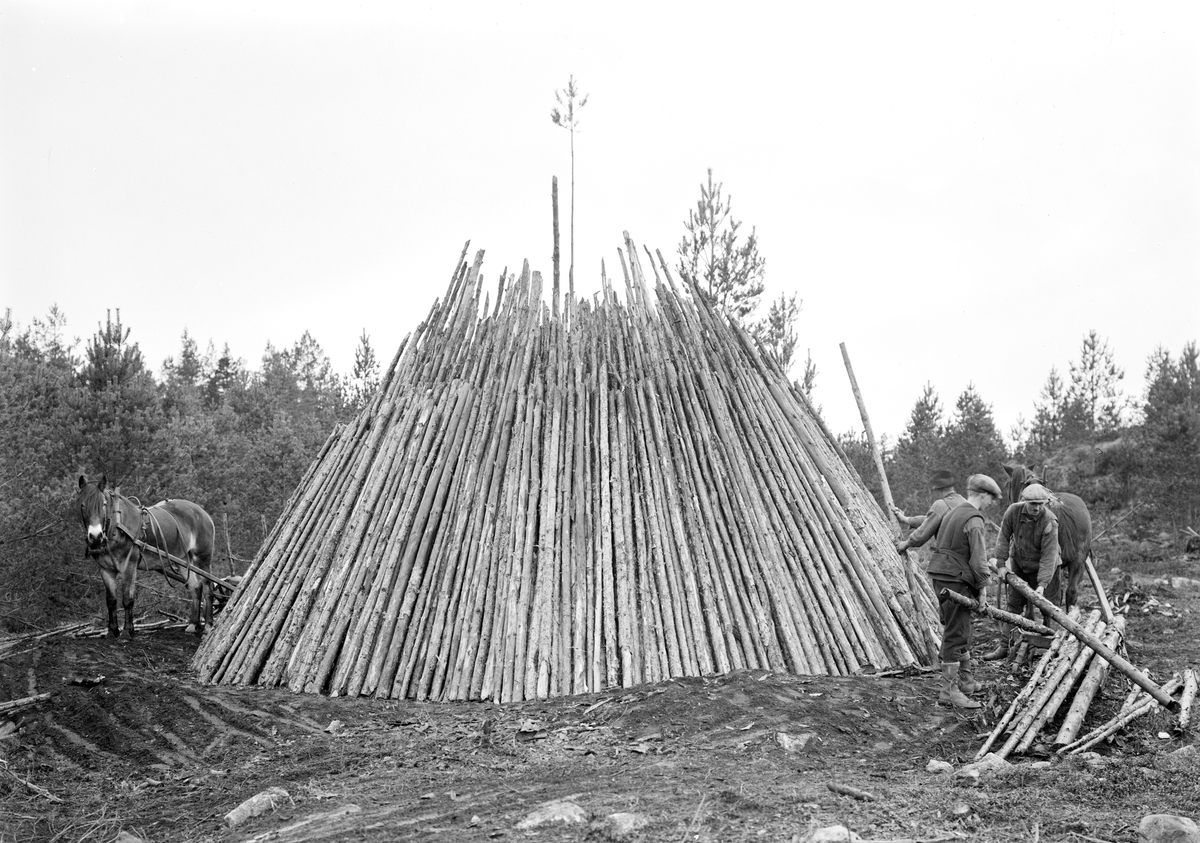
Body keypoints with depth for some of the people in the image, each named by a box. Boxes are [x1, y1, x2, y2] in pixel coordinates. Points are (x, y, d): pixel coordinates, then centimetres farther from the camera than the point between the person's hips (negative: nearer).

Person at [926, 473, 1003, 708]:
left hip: (941, 577, 10)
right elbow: (978, 559, -17)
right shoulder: (974, 521, -15)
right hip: (956, 581, -10)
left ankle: (965, 680, 31)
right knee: (956, 635, -6)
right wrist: (982, 586, -6)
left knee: (960, 630, 20)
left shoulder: (953, 513, 16)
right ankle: (949, 690, -3)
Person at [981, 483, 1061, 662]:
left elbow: (1048, 555, -30)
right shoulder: (1013, 511, -18)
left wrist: (1042, 584, -35)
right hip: (1018, 564, 4)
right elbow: (1004, 536, -5)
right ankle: (1004, 646, 14)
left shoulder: (1049, 522, -29)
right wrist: (999, 559, -10)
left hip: (1043, 567, -4)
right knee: (1013, 604, 8)